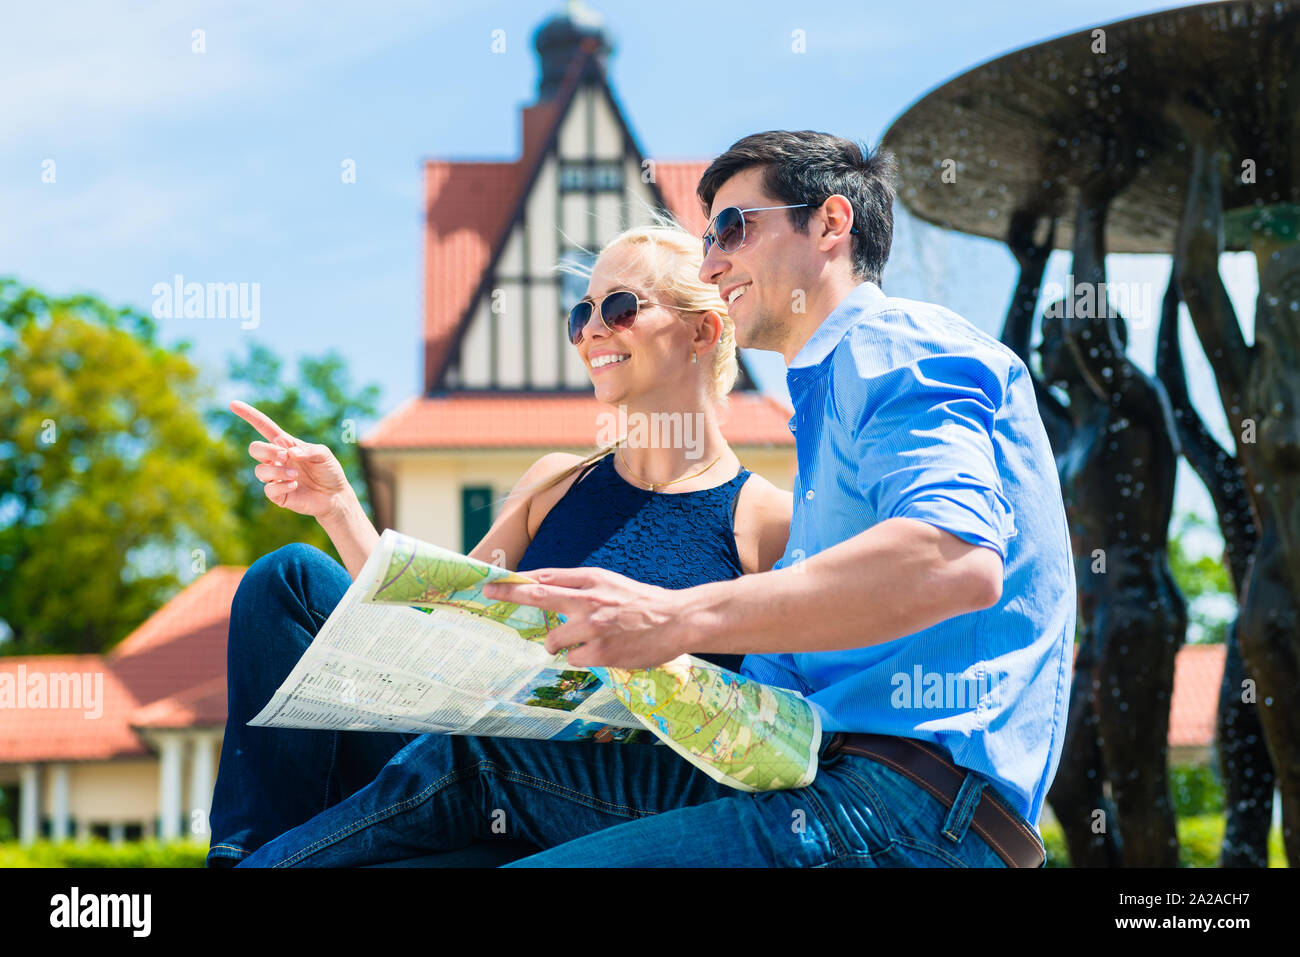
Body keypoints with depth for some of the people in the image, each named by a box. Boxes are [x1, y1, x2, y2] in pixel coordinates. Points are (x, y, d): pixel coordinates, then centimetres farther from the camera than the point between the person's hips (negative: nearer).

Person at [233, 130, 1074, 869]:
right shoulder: (836, 385, 31)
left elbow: (958, 558, -25)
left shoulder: (894, 349, -4)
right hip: (807, 767, 10)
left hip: (912, 808, -10)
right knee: (467, 758, 6)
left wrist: (680, 620, -29)